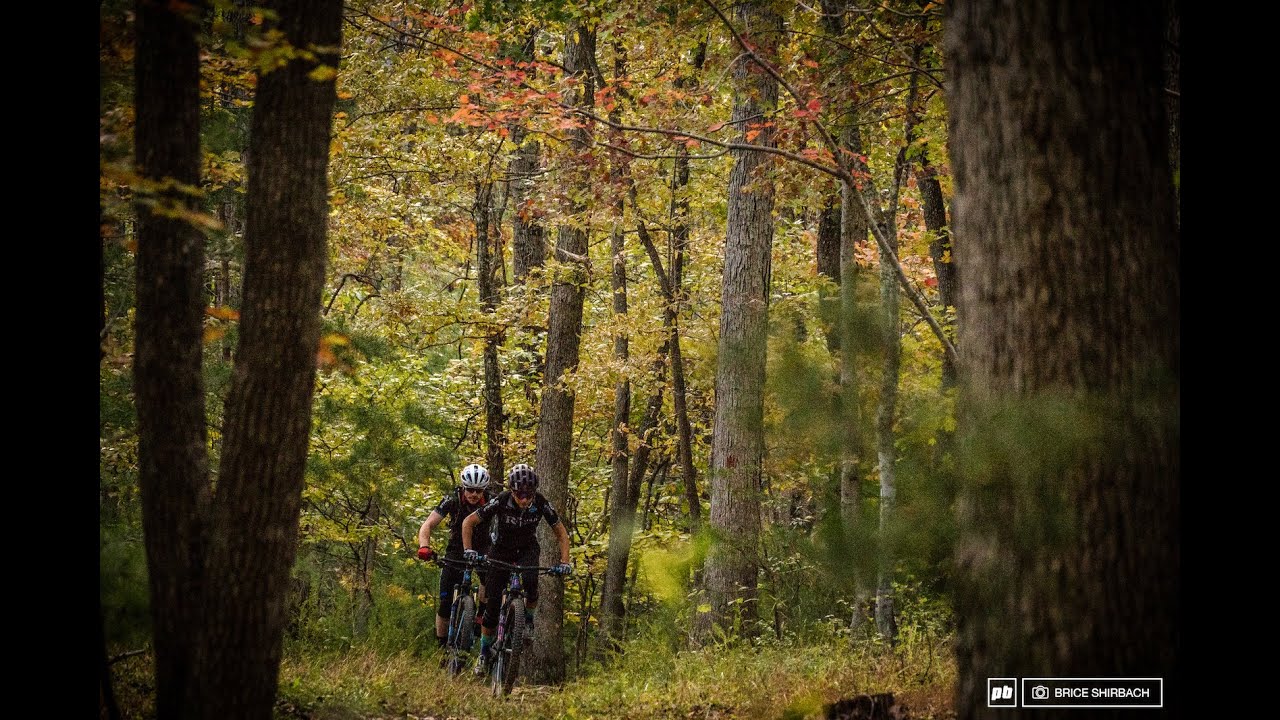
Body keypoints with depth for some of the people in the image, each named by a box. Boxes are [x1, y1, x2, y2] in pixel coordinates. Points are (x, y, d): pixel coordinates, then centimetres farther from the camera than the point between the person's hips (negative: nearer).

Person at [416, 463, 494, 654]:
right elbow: (428, 525, -21)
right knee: (446, 602, -8)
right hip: (456, 550, 0)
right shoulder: (452, 500, -19)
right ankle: (442, 646, 7)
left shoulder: (491, 502, -19)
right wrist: (424, 547, -40)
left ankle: (480, 617, -13)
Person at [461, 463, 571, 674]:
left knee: (531, 583, -32)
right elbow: (468, 522, -18)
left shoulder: (541, 503, -24)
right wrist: (468, 550, -30)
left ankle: (528, 620, -5)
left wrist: (564, 561, -22)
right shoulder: (501, 502, -28)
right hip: (501, 549, 0)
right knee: (492, 604, -6)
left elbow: (561, 532, -11)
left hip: (527, 549, 0)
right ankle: (484, 652, 10)